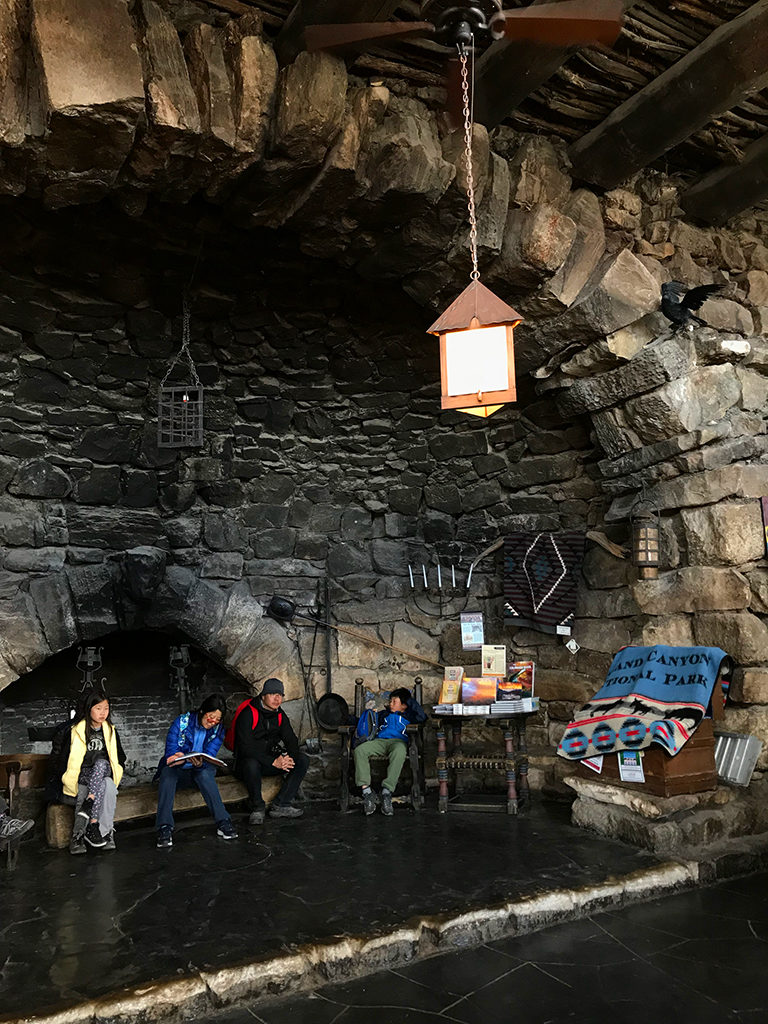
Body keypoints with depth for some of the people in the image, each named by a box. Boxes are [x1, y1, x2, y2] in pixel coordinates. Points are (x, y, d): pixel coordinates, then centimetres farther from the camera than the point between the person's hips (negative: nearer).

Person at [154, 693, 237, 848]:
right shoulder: (183, 721, -11)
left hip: (201, 771, 1)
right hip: (177, 770, -1)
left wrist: (200, 763, -39)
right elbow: (170, 752, -14)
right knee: (167, 772, -34)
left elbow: (209, 757, -14)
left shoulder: (218, 730, -4)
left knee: (204, 773, -33)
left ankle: (223, 823, -37)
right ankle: (165, 828, -41)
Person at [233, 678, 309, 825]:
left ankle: (280, 805, -16)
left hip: (270, 760, 6)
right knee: (252, 764, -40)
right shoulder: (248, 714, -16)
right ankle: (257, 808, -17)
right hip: (245, 762, -6)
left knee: (302, 760, -11)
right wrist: (274, 762, -29)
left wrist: (289, 757, -19)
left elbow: (291, 740, 5)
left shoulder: (280, 715, 6)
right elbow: (247, 748, -24)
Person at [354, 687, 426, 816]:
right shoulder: (383, 714, 36)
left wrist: (410, 699, 12)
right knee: (359, 750, -29)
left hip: (398, 741, -3)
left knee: (399, 752, -43)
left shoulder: (408, 715, 25)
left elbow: (422, 717, 5)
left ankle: (387, 792, -44)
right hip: (379, 741, 3)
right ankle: (367, 792, -34)